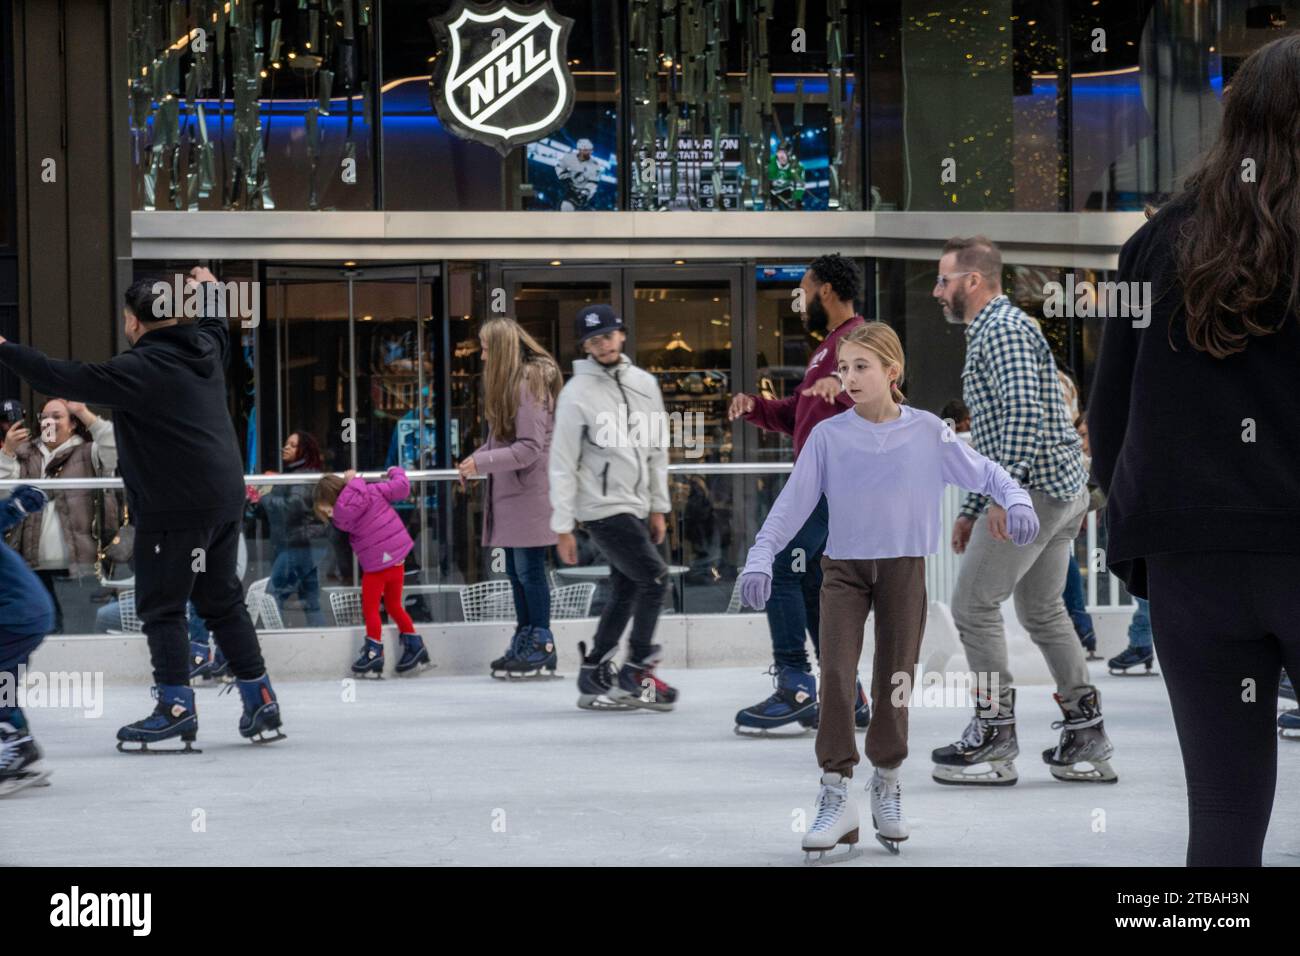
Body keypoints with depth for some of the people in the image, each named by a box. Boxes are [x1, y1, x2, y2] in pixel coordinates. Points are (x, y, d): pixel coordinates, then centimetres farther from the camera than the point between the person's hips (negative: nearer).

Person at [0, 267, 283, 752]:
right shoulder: (204, 349, 8)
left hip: (174, 507, -8)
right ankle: (260, 702, 16)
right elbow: (215, 325, 33)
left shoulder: (140, 369, -16)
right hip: (225, 498, 8)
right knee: (222, 600, 16)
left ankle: (176, 706, -3)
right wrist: (208, 288, 52)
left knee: (161, 604, 0)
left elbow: (68, 380, -19)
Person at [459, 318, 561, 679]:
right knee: (516, 571, 13)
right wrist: (476, 458, 4)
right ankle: (524, 644, 20)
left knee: (529, 569, -5)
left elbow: (530, 448, -19)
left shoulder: (529, 384, -15)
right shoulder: (508, 382, 14)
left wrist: (483, 462, -17)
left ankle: (541, 648, 3)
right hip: (510, 492, 9)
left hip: (530, 493, -9)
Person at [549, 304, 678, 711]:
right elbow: (562, 464, -9)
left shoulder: (645, 383, 8)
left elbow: (657, 449, 15)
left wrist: (658, 507, 13)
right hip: (603, 507, -7)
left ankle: (593, 678, 18)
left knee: (626, 593, 9)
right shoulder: (577, 393, -10)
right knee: (655, 578, -12)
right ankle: (635, 674, -1)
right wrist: (563, 527, -11)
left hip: (635, 506, 7)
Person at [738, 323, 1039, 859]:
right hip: (843, 568, 0)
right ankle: (836, 795, -6)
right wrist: (760, 558, -11)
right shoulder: (828, 436, -3)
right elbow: (793, 502, -3)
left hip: (904, 567, 0)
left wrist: (1015, 499, -19)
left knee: (894, 680, 5)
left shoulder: (927, 432, -3)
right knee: (836, 676, -11)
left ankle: (887, 785, 23)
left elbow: (982, 472, 0)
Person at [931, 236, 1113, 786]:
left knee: (973, 605, -5)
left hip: (1032, 490, -10)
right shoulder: (989, 332, 23)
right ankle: (1087, 740, 15)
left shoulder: (1002, 329, -11)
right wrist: (971, 510, 26)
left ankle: (994, 743, -1)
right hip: (1064, 492, 10)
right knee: (1042, 611, 14)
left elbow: (1024, 411, -24)